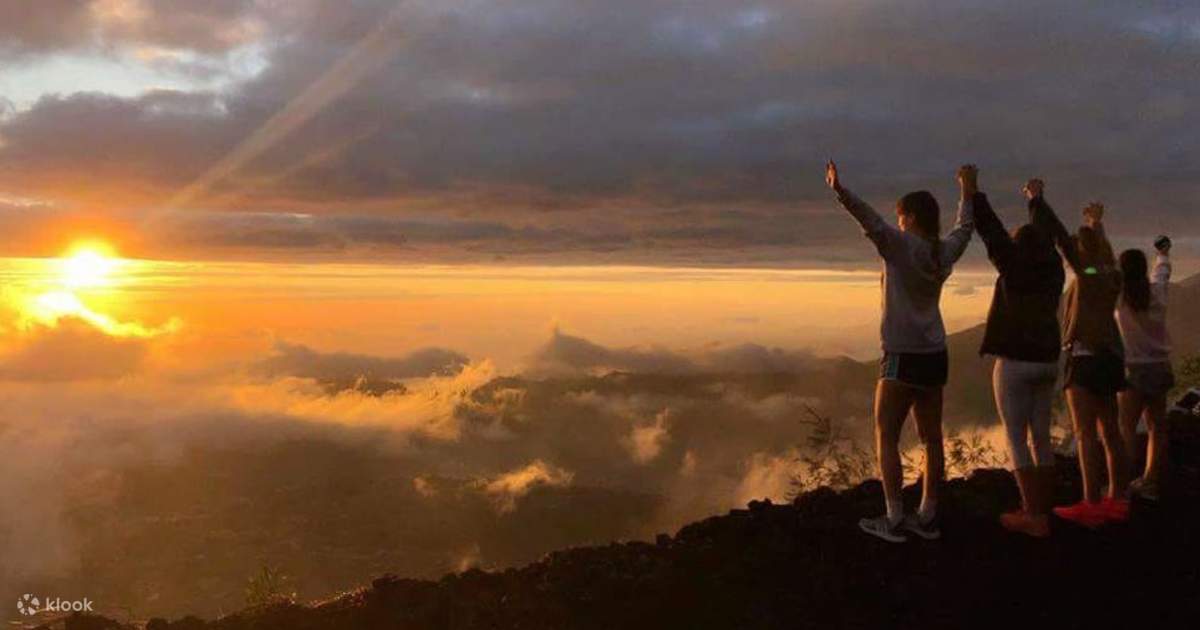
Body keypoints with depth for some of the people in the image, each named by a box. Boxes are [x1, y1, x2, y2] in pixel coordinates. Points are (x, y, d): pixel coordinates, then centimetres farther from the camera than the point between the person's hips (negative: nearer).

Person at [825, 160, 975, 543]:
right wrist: (968, 193, 41)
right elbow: (965, 227, 28)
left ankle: (894, 520, -2)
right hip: (934, 355, 7)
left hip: (902, 356, -7)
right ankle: (927, 518, 17)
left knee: (886, 437, -1)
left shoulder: (902, 245, -11)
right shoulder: (944, 251, 8)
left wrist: (840, 191, -33)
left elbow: (871, 220, -25)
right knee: (931, 438, 10)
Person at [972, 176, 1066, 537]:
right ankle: (1043, 510, 17)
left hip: (1015, 362, -6)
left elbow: (990, 229, -6)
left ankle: (1034, 517, -5)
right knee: (1040, 439, 13)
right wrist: (1037, 200, 37)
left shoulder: (1015, 267, -9)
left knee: (1016, 440, -3)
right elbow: (1048, 235, 23)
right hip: (1047, 361, 6)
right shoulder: (1053, 269, 7)